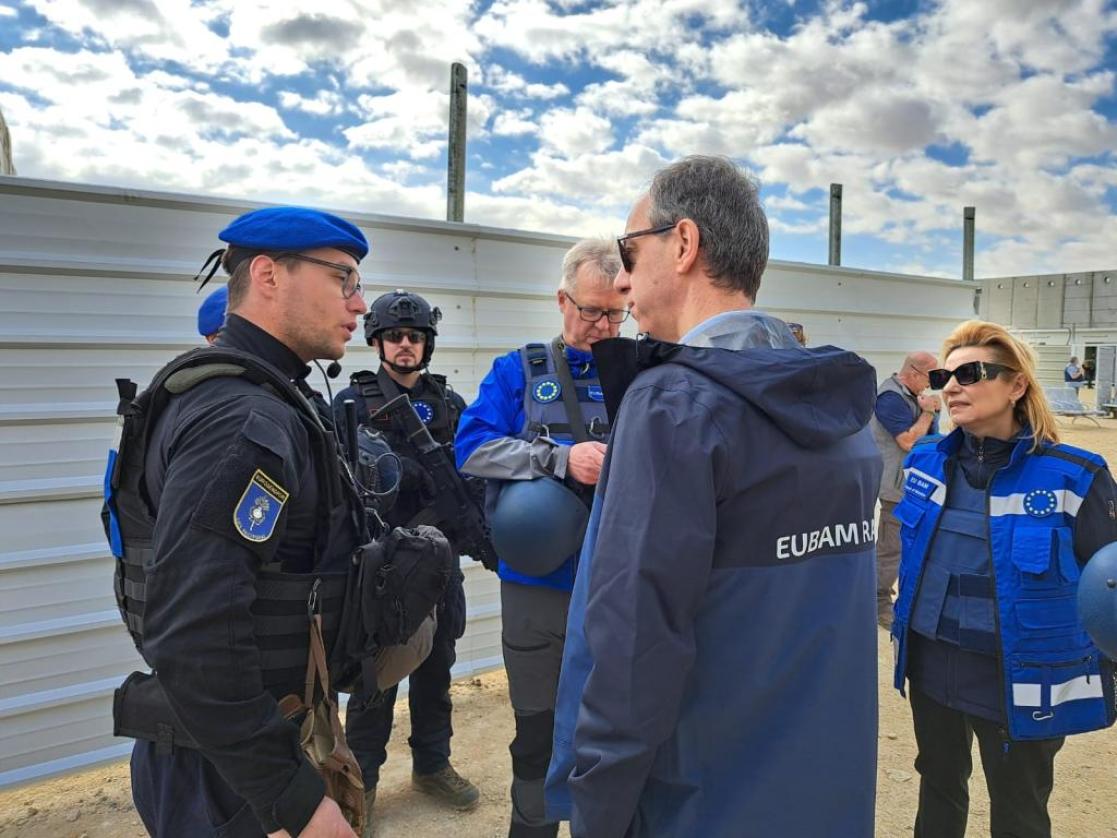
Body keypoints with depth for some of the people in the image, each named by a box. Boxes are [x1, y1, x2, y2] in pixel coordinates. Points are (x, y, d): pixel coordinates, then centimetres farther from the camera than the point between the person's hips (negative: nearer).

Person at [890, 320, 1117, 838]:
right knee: (938, 787, 25)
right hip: (930, 667, 4)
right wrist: (905, 626, 15)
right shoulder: (925, 461, -3)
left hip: (1021, 682, -4)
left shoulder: (1072, 478, -17)